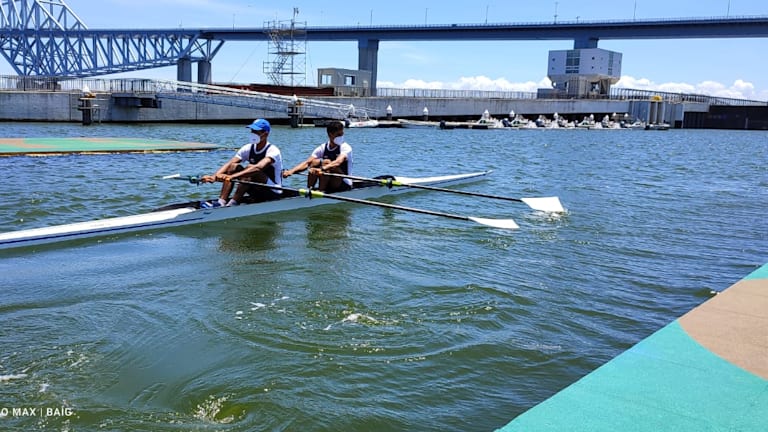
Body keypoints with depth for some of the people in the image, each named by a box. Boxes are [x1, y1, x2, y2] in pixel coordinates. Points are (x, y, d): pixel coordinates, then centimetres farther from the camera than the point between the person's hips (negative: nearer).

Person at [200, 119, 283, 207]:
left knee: (250, 168, -29)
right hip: (255, 191, 7)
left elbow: (258, 168, -38)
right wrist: (214, 176, -30)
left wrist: (232, 176, -48)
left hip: (273, 192, -7)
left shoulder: (273, 151, -19)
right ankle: (221, 202, -22)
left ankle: (232, 204, -33)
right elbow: (228, 164, -10)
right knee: (234, 166, -11)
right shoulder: (248, 148, 1)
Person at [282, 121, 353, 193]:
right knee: (315, 162, -17)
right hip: (328, 185, 4)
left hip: (344, 184, -4)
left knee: (326, 162, -25)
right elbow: (307, 163, -12)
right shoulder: (322, 148, 1)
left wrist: (322, 169, -51)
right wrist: (291, 171, -30)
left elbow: (338, 162, -33)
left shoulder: (346, 147, -11)